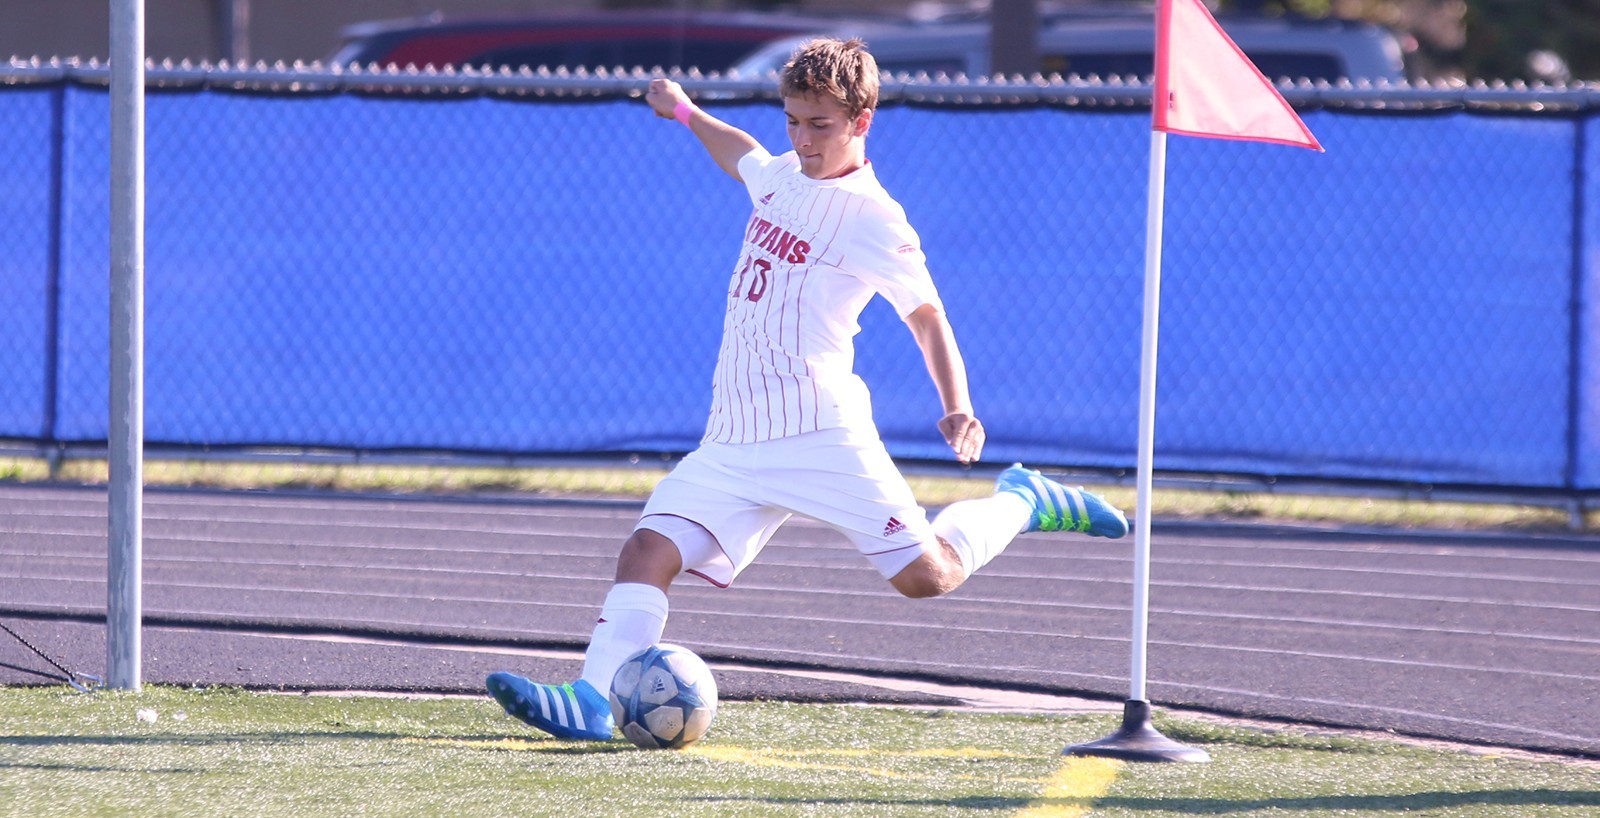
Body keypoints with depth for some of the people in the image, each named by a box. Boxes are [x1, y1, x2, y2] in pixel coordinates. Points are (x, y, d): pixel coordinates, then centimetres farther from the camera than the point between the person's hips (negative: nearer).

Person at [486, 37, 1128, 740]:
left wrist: (958, 411, -18)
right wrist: (686, 112, 55)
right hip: (732, 441, 6)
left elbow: (928, 316, -4)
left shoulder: (871, 218, -6)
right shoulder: (781, 177, 16)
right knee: (648, 552, -14)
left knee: (928, 576, -9)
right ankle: (593, 701, -26)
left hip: (819, 433, -6)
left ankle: (1020, 502, 18)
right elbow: (743, 156, 40)